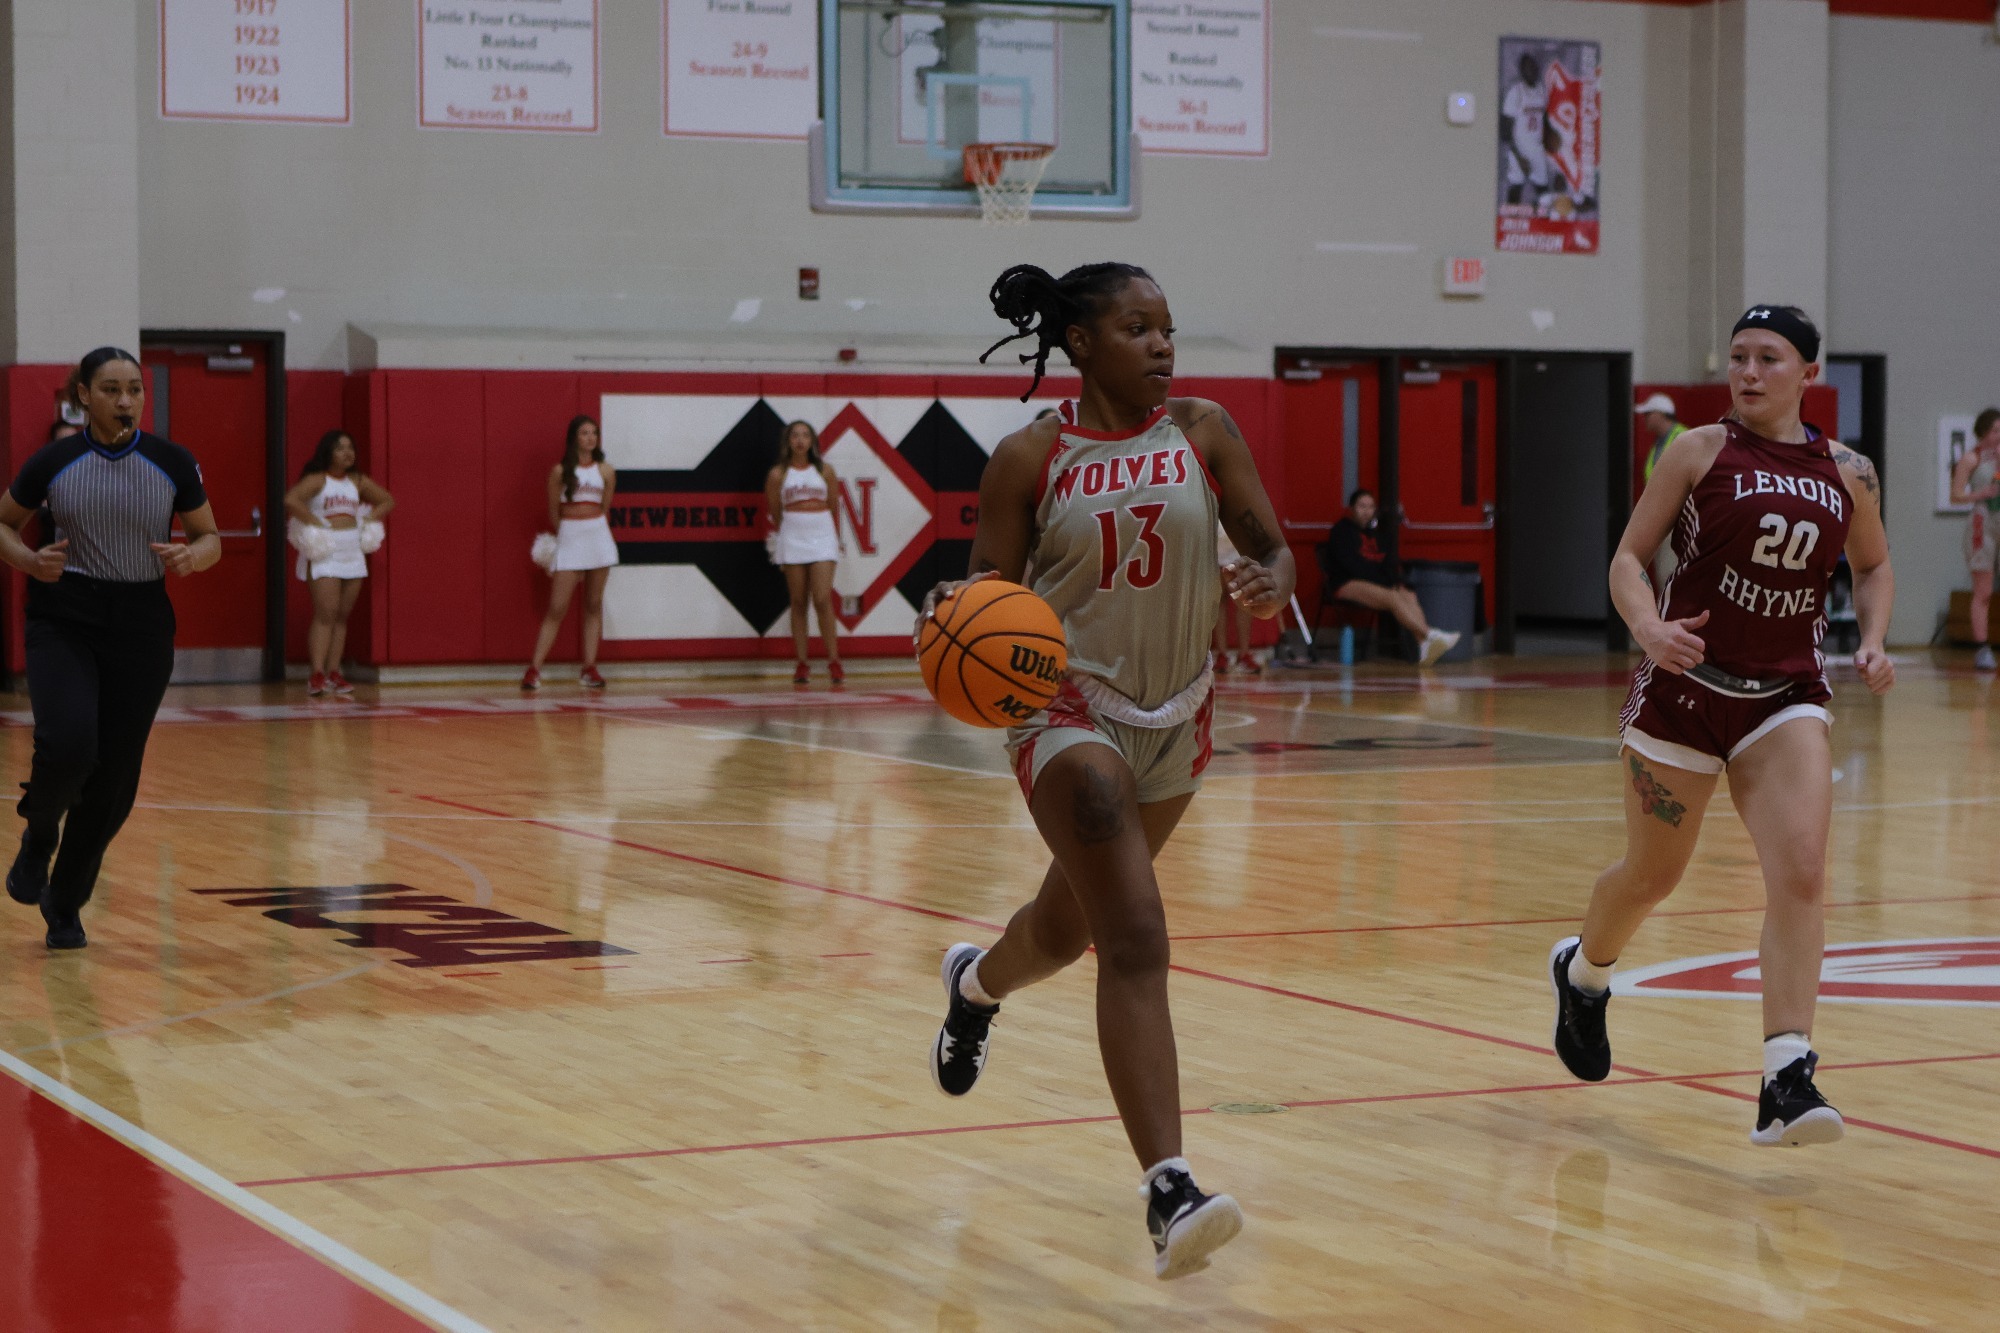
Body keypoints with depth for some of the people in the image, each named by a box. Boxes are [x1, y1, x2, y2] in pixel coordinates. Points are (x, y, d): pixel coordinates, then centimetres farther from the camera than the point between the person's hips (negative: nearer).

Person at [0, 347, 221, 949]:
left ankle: (66, 904, 22)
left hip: (141, 628, 2)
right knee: (68, 743, -25)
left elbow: (210, 538, 8)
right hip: (63, 622, -2)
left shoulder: (173, 464, -1)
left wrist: (190, 557, -15)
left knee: (115, 777, 3)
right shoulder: (52, 462, -3)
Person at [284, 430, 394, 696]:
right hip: (323, 554, -6)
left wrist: (369, 520, 8)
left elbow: (387, 501, 24)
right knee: (326, 613, -13)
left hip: (353, 553, 6)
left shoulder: (357, 482, 12)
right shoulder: (317, 480, -7)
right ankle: (317, 674, -15)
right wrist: (315, 523, -21)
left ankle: (334, 673, 12)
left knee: (342, 616, 7)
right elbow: (291, 500, -24)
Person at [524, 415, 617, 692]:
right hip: (568, 540, -2)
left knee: (593, 605, 5)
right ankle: (534, 669, -6)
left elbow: (605, 509, 12)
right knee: (557, 608, -7)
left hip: (598, 536, 2)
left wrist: (592, 529, 12)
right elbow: (553, 512, 8)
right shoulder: (560, 471, 0)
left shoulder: (606, 471, 6)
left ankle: (589, 668, 10)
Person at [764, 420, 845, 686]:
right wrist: (778, 539, 12)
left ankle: (834, 660, -4)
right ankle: (802, 662, 5)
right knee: (798, 602, 2)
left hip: (822, 537, 0)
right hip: (792, 539, 0)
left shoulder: (825, 471, 6)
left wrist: (836, 539, 12)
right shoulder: (778, 474, 3)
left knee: (823, 600, -10)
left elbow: (834, 508, 12)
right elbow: (774, 512, 10)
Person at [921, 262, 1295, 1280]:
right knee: (1136, 942, -20)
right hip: (1070, 707, -5)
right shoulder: (1028, 460, -8)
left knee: (1070, 928, 24)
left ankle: (977, 981, 61)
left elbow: (1268, 546, -2)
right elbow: (989, 594, -4)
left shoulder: (1203, 432, -2)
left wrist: (1269, 581, -26)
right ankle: (1170, 1194, -25)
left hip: (1176, 715, 5)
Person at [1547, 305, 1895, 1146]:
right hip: (1686, 686, -2)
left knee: (1800, 870, -18)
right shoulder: (1703, 452, -4)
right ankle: (1582, 973, 46)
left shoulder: (1848, 474, 4)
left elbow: (1873, 566, 21)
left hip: (1786, 697, 2)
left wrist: (1873, 639, 2)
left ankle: (1786, 1082, -20)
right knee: (1653, 876, 13)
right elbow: (1628, 557, -3)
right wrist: (1650, 629, -23)